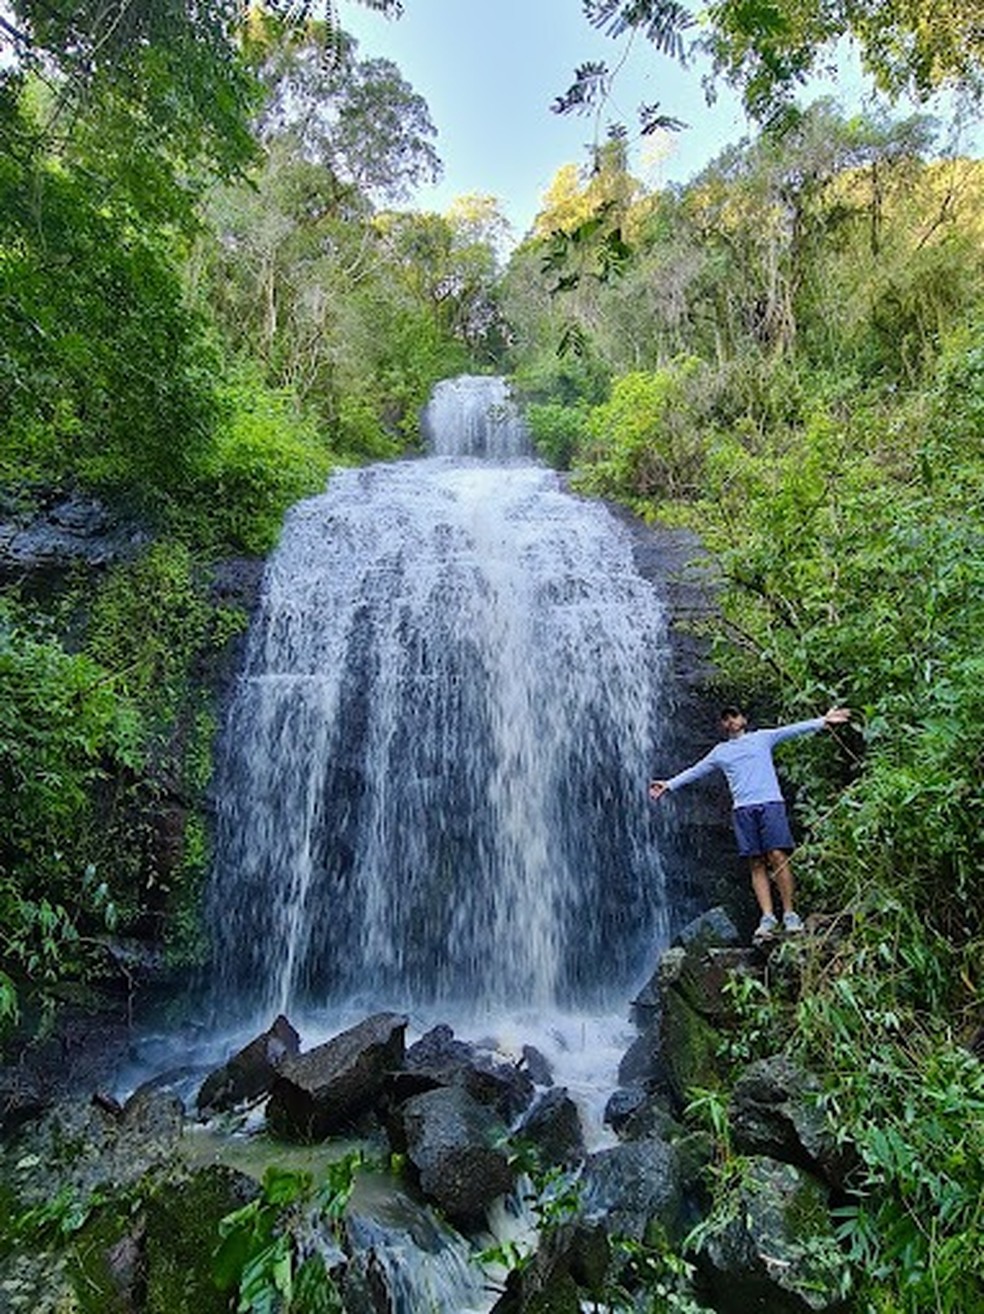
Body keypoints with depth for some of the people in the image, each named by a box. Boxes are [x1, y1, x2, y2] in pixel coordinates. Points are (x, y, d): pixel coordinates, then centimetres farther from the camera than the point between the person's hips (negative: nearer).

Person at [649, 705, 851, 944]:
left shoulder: (762, 737, 14)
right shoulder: (720, 751, 21)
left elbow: (794, 729, 7)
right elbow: (695, 771, 23)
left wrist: (823, 721, -4)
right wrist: (670, 784, 19)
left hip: (770, 802, -2)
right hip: (743, 808, 2)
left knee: (778, 856, -11)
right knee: (757, 864, -2)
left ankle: (789, 913, -4)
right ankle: (767, 917, -4)